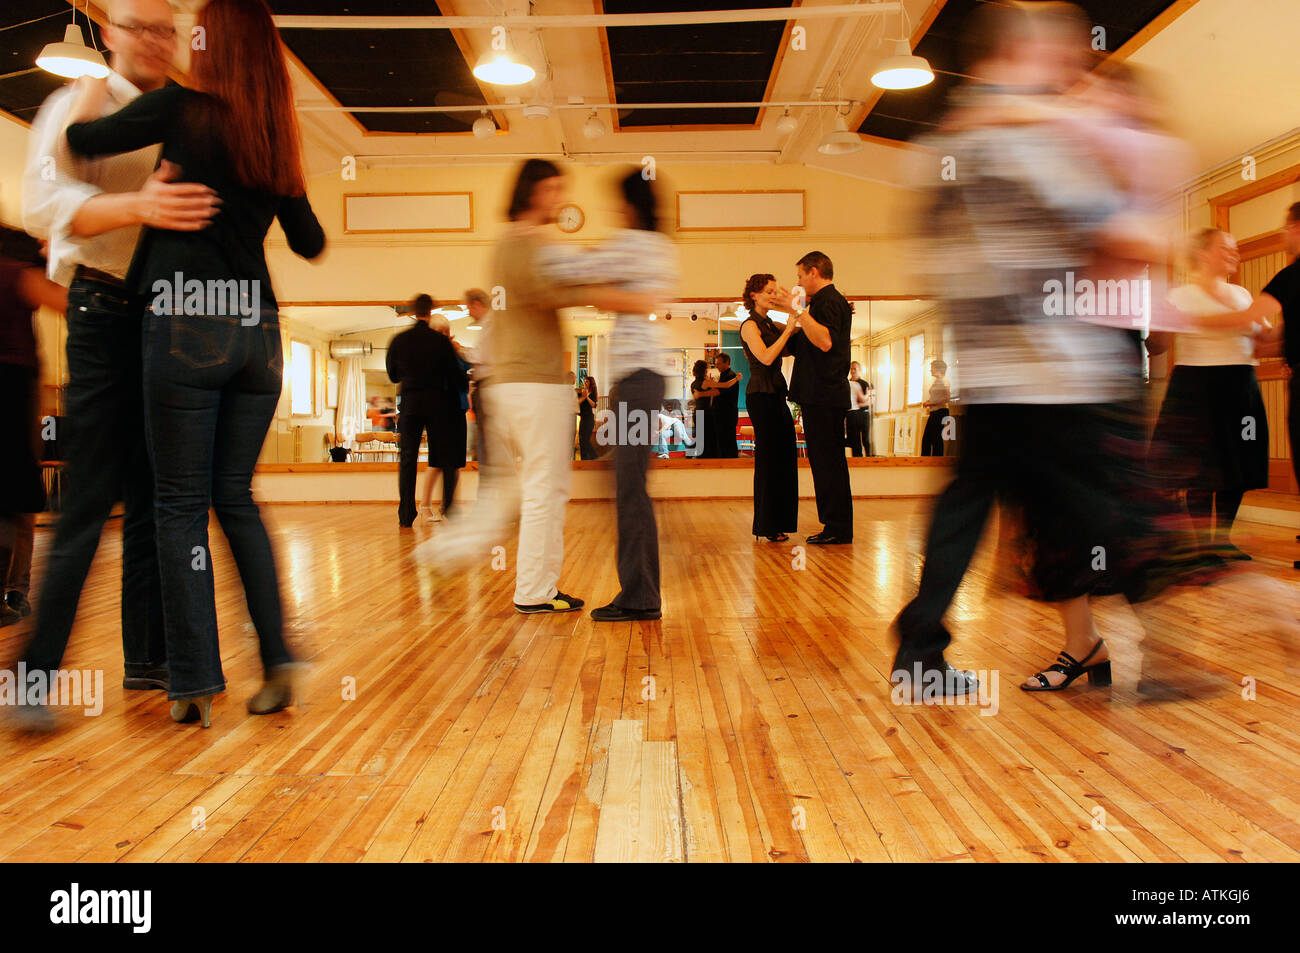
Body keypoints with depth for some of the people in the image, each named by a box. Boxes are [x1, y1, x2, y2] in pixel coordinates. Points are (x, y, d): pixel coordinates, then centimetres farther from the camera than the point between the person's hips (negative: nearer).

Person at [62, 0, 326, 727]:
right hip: (258, 330, 5)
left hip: (188, 324, -5)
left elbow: (83, 142, 2)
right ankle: (279, 661, 8)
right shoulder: (276, 139, 13)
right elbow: (311, 243, 19)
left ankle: (196, 682, 5)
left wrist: (88, 98, 22)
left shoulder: (182, 110, -2)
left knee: (183, 505, 2)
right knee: (237, 497, 13)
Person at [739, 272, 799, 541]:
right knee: (768, 459, -7)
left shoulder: (770, 325, 19)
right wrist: (788, 330, -14)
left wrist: (797, 328, 1)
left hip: (776, 395, 9)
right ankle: (766, 527, -1)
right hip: (762, 395, -9)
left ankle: (777, 524, 14)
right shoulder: (750, 325, -6)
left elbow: (788, 350, 13)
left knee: (783, 458, 8)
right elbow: (765, 357, -18)